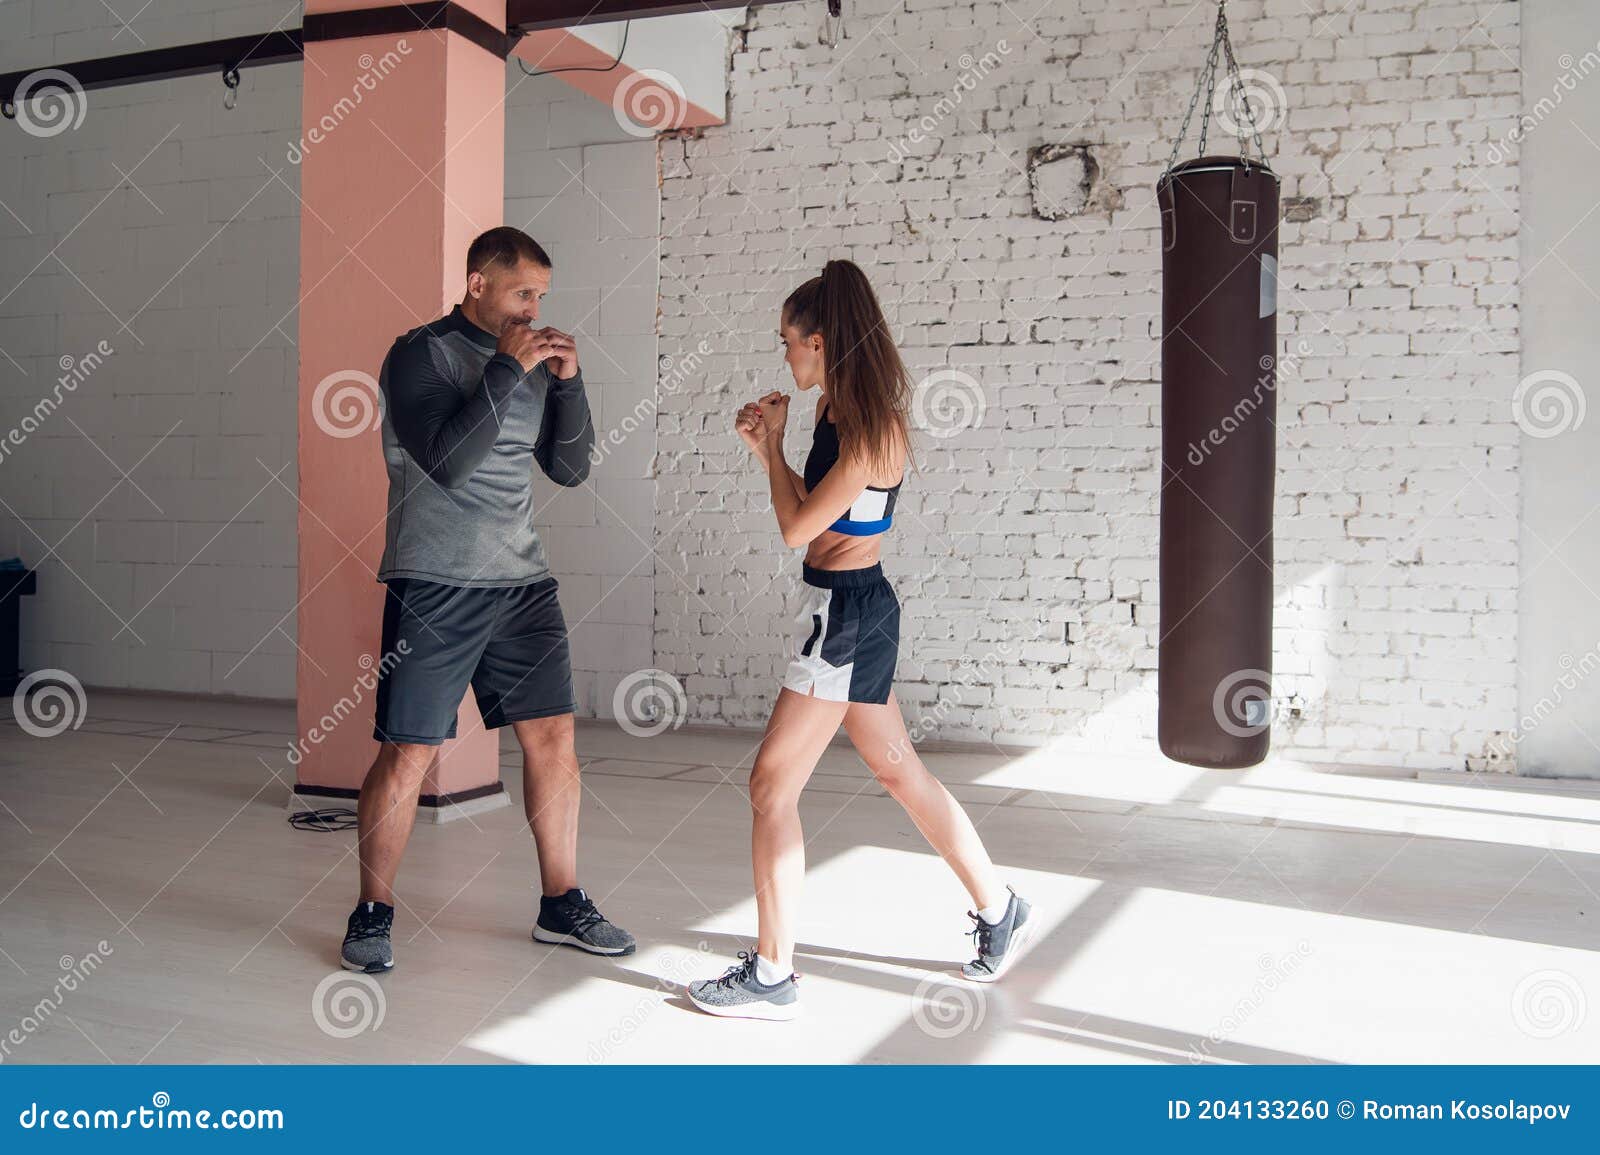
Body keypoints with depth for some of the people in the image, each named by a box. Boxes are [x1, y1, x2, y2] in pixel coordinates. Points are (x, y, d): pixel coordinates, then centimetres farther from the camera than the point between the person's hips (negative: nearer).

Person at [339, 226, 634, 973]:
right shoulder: (421, 354, -5)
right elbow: (447, 462, -18)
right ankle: (373, 914, 16)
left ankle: (561, 905, 19)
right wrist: (508, 369, -17)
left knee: (553, 738, 6)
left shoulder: (529, 363, 12)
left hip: (522, 582, 6)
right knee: (407, 755, -2)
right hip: (434, 588, -6)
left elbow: (571, 468, 11)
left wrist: (567, 380, -1)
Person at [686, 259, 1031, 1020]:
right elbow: (811, 511, 16)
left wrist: (774, 443, -6)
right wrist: (766, 448, 7)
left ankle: (772, 976, 4)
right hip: (852, 610, 10)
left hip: (845, 614, -10)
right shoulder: (836, 415, 9)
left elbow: (796, 529, -19)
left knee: (771, 785, -5)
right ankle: (997, 908, 33)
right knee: (899, 770, 19)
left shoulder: (873, 427, -18)